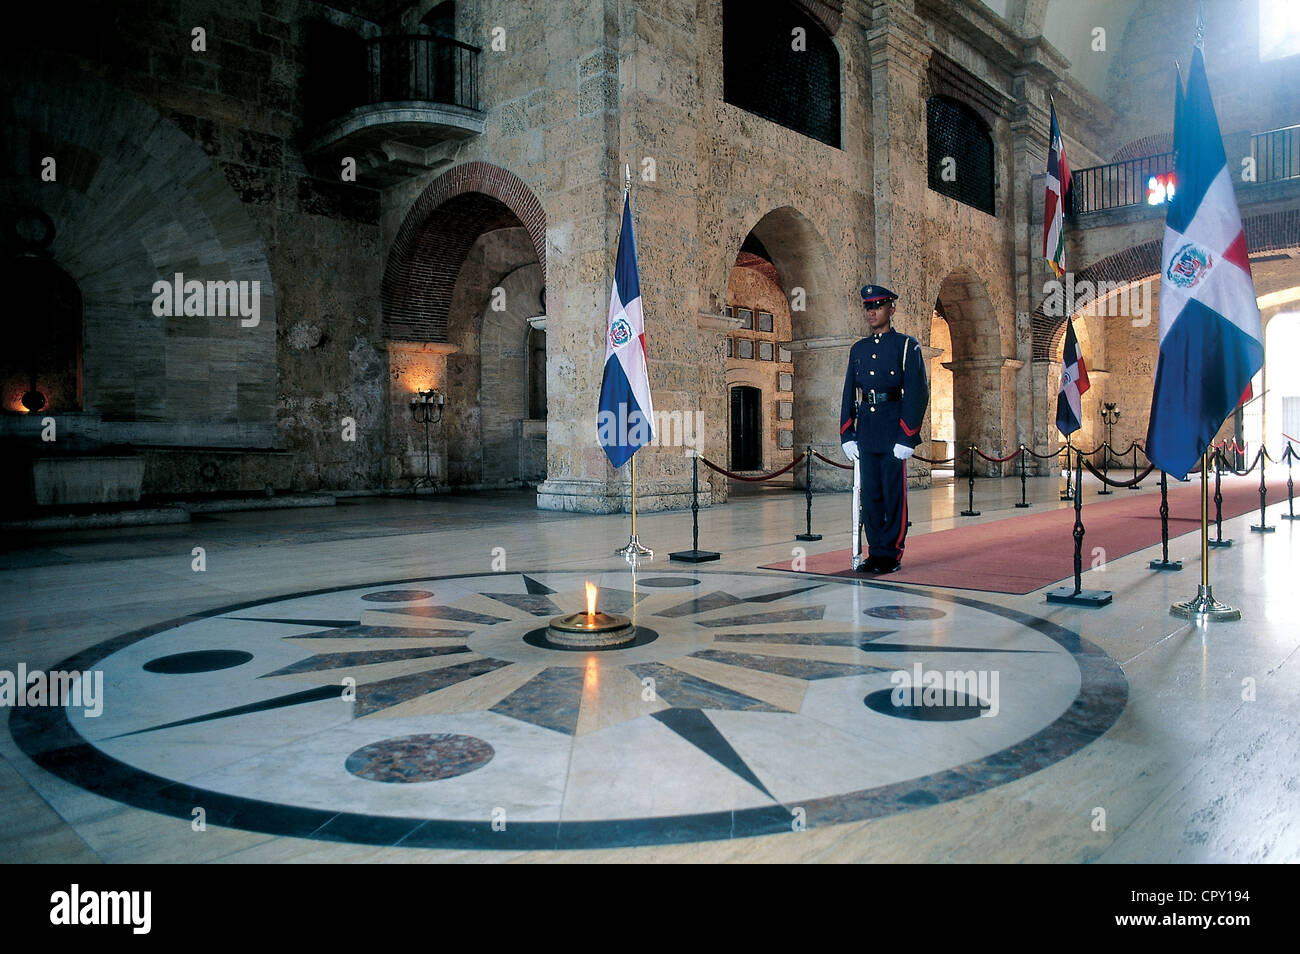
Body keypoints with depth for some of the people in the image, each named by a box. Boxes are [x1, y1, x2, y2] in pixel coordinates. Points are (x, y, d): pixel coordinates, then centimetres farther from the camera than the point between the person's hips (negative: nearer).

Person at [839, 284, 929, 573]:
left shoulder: (907, 345, 0)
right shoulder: (858, 349, 15)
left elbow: (918, 393, -7)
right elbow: (849, 395, 14)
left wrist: (907, 437, -13)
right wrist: (847, 436, 6)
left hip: (894, 429, -5)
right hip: (866, 431, 5)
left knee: (894, 493, 0)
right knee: (870, 494, 7)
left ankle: (892, 554, 9)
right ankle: (876, 552, 16)